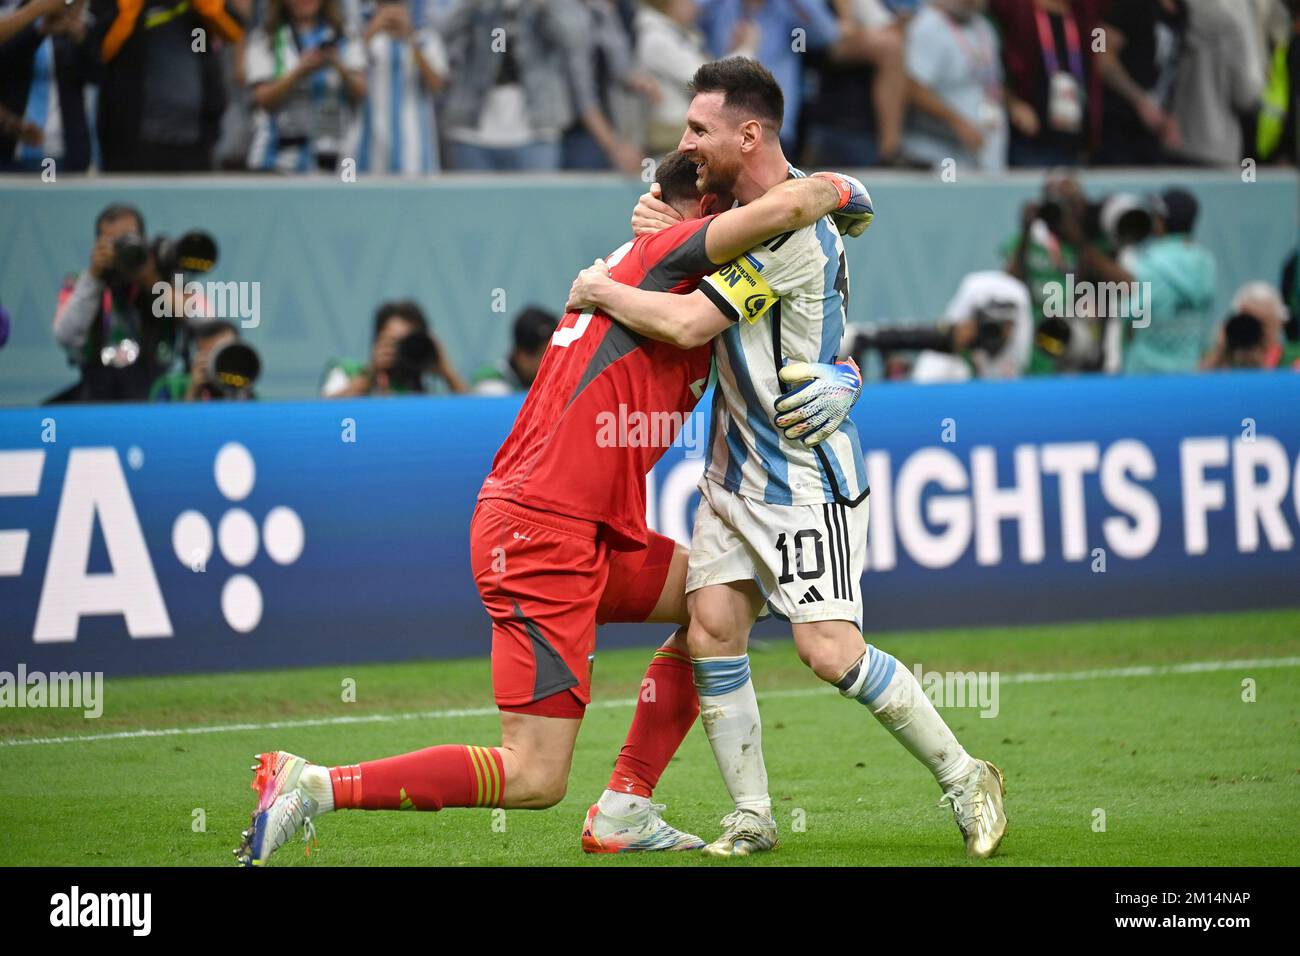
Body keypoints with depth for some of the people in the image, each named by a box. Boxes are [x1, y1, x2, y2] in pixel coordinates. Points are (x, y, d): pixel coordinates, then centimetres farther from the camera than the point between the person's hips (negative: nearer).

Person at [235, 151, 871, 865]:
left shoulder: (632, 260, 22)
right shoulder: (670, 252, -6)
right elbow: (781, 209, -22)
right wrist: (835, 188, -1)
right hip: (543, 531, -10)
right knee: (535, 780, -11)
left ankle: (623, 811, 18)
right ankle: (312, 787, -10)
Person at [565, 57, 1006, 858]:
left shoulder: (794, 234, -23)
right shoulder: (750, 207, 6)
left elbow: (686, 324, -29)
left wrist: (601, 291, -11)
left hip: (808, 475, -9)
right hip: (736, 471, 9)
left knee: (830, 649, -15)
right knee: (712, 629, -4)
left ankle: (964, 778, 1)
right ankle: (752, 817, 3)